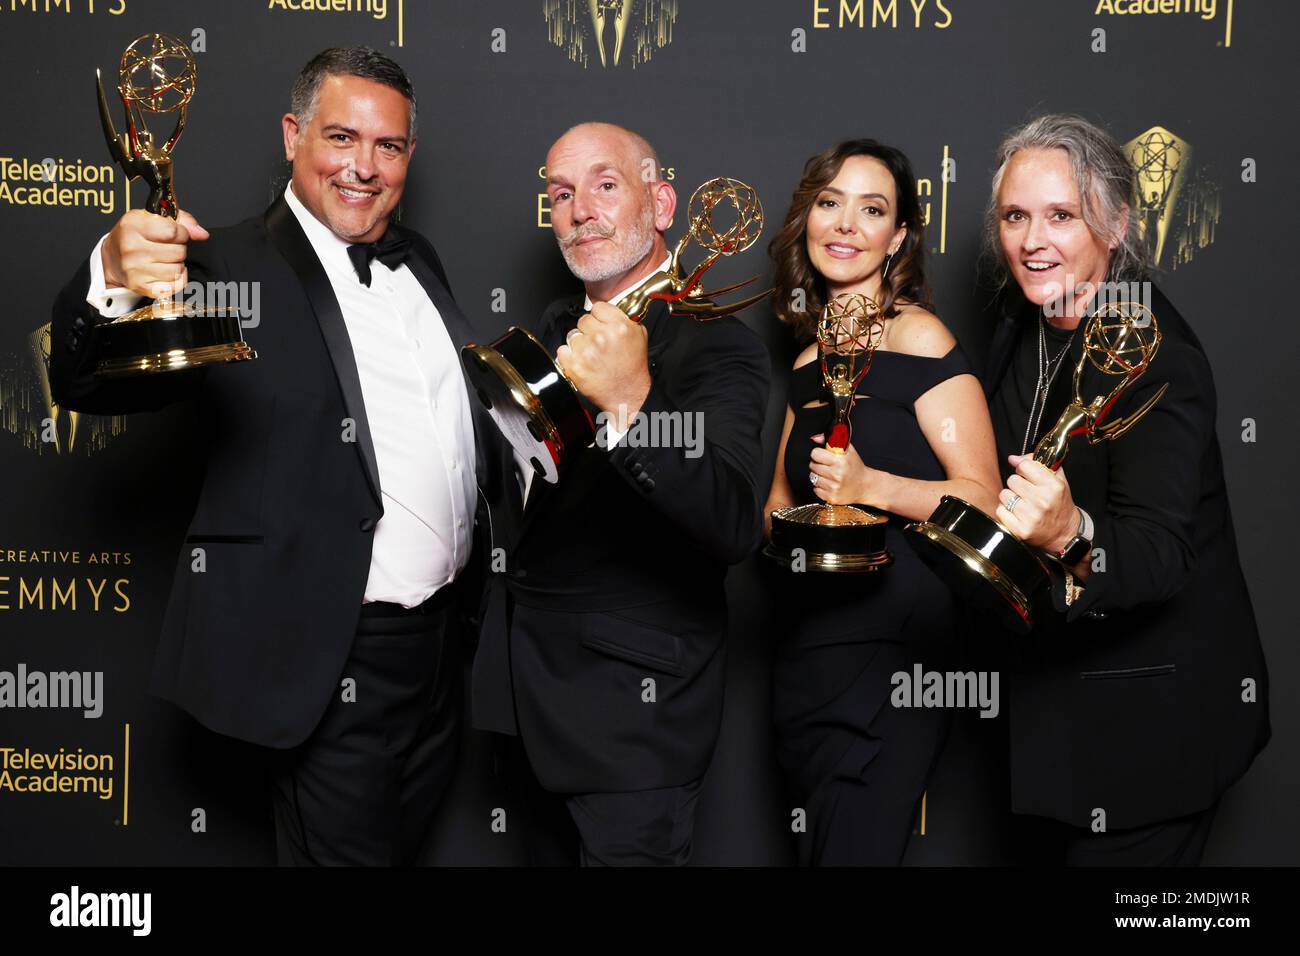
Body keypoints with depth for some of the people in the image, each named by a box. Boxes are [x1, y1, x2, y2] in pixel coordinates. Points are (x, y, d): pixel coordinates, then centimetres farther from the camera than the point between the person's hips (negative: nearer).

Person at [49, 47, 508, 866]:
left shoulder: (419, 261, 10)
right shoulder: (233, 269, -11)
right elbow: (90, 386, -22)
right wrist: (114, 284, -42)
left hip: (442, 638, 7)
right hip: (334, 656, -7)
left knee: (409, 839, 22)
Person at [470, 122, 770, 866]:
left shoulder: (715, 344, -16)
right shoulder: (560, 328, 9)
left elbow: (736, 525, -32)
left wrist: (632, 403, -45)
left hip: (634, 701, -7)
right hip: (536, 693, 8)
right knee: (551, 851, 20)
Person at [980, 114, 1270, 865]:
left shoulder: (1156, 357, -23)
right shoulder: (1022, 336, 1)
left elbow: (1160, 550, -36)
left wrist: (1071, 535, -52)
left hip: (1152, 712, -8)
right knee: (1048, 853, 21)